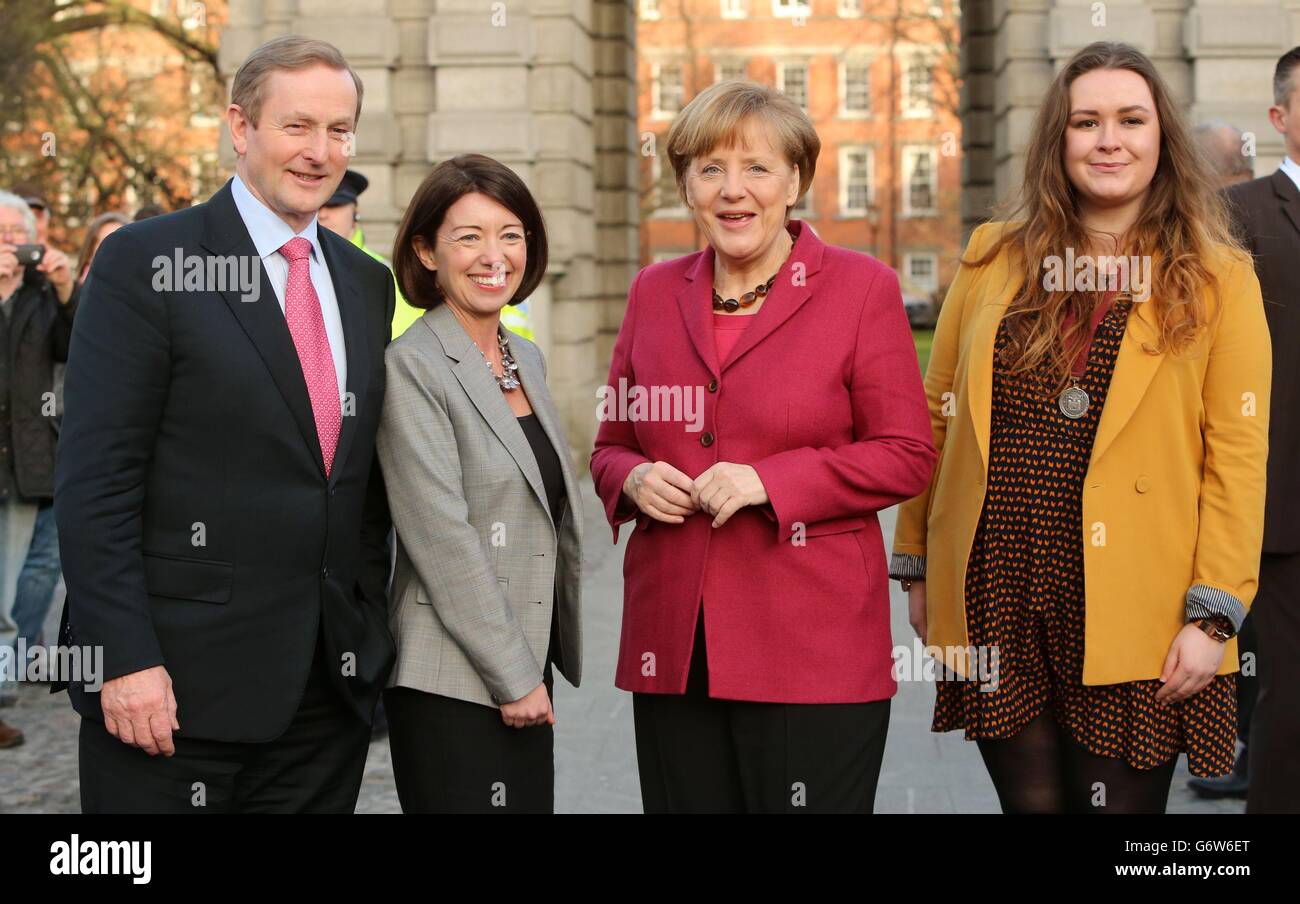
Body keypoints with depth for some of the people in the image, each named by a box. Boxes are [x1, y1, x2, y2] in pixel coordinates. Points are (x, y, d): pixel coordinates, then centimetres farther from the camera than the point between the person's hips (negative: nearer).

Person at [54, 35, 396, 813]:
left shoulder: (366, 283, 12)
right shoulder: (146, 261, -6)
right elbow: (95, 480, -10)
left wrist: (372, 631, 10)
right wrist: (125, 657, -16)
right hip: (178, 682, -5)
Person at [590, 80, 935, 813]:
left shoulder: (862, 287, 0)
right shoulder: (655, 292, 12)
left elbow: (908, 456, -3)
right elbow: (612, 444, 19)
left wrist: (771, 481, -15)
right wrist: (634, 480, -4)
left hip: (814, 651, -4)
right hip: (675, 649, 4)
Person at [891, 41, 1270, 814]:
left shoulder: (1217, 280, 1)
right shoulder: (994, 259, 8)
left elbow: (1237, 455, -4)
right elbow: (937, 417, 11)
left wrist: (1214, 613, -10)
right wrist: (916, 567, 9)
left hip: (1130, 616, -2)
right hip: (997, 601, 2)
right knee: (1032, 800, 9)